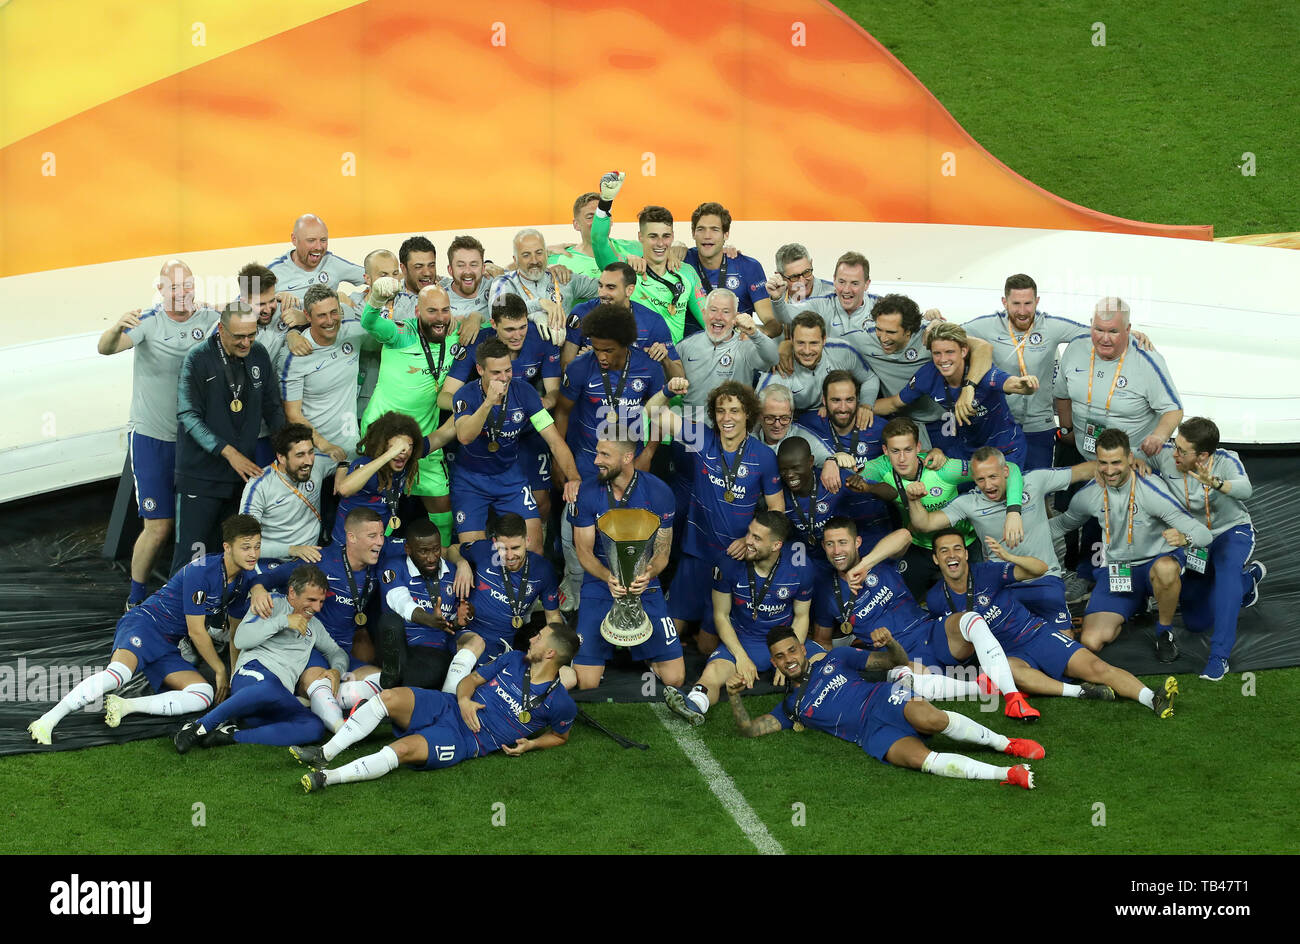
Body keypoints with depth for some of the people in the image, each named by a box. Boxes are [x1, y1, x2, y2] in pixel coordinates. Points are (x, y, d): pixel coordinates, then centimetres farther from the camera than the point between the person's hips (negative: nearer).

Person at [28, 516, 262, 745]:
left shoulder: (242, 579, 6)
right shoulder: (201, 571, -19)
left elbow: (234, 629, 21)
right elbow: (196, 632, -14)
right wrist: (220, 670, -4)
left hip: (169, 648, 8)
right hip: (145, 623, -8)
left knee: (204, 695, -18)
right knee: (120, 672, -38)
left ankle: (125, 706, -22)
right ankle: (46, 722, -38)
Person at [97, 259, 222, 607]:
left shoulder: (209, 320, -1)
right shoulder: (149, 321, -11)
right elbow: (105, 348, -25)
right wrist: (116, 328, -50)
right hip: (151, 436, -3)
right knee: (158, 527, -5)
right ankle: (135, 598, 12)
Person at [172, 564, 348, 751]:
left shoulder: (314, 625, 32)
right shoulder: (274, 604, 11)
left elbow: (337, 652, 40)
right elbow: (241, 639, -2)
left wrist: (336, 671, 16)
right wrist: (284, 621, -6)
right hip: (254, 672, -6)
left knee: (315, 728, -29)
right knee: (270, 686, -46)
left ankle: (232, 736, -29)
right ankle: (199, 726, -34)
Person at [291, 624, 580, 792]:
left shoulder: (560, 703, -4)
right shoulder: (514, 660, 10)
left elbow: (561, 735, 11)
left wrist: (529, 744, -7)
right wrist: (463, 699, -5)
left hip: (467, 740, -6)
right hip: (446, 707, 6)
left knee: (402, 750, -30)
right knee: (389, 698, -20)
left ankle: (327, 777, -30)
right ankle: (325, 754, -15)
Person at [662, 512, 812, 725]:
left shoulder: (800, 569, -9)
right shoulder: (729, 564, -10)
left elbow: (801, 616, 3)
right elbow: (721, 615, -1)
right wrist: (741, 657, -14)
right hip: (741, 639, -3)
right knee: (712, 672, -35)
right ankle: (694, 704, -61)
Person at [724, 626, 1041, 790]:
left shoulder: (833, 659, 20)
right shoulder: (791, 708, 23)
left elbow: (899, 662, 19)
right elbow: (749, 729, 12)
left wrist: (889, 643, -5)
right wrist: (734, 695, -4)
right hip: (872, 736, 1)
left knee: (931, 719, -38)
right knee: (919, 758, -33)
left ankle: (1005, 743, -22)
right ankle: (1007, 774, -37)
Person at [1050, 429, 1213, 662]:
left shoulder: (1151, 490, -20)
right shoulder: (1087, 495, -5)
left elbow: (1204, 535, -22)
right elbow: (1062, 524, 18)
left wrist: (1183, 537, -45)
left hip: (1156, 561, -4)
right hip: (1115, 570, 4)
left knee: (1166, 569, -43)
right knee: (1091, 642, -15)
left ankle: (1164, 629, -10)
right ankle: (1133, 608, 18)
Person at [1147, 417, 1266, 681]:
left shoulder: (1226, 461, -27)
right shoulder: (1165, 455, -19)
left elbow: (1246, 489, -47)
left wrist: (1215, 483, -67)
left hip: (1232, 532, -4)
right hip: (1191, 539, 5)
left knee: (1226, 568, -41)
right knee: (1196, 622, 9)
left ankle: (1219, 656, -38)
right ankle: (1249, 576, 36)